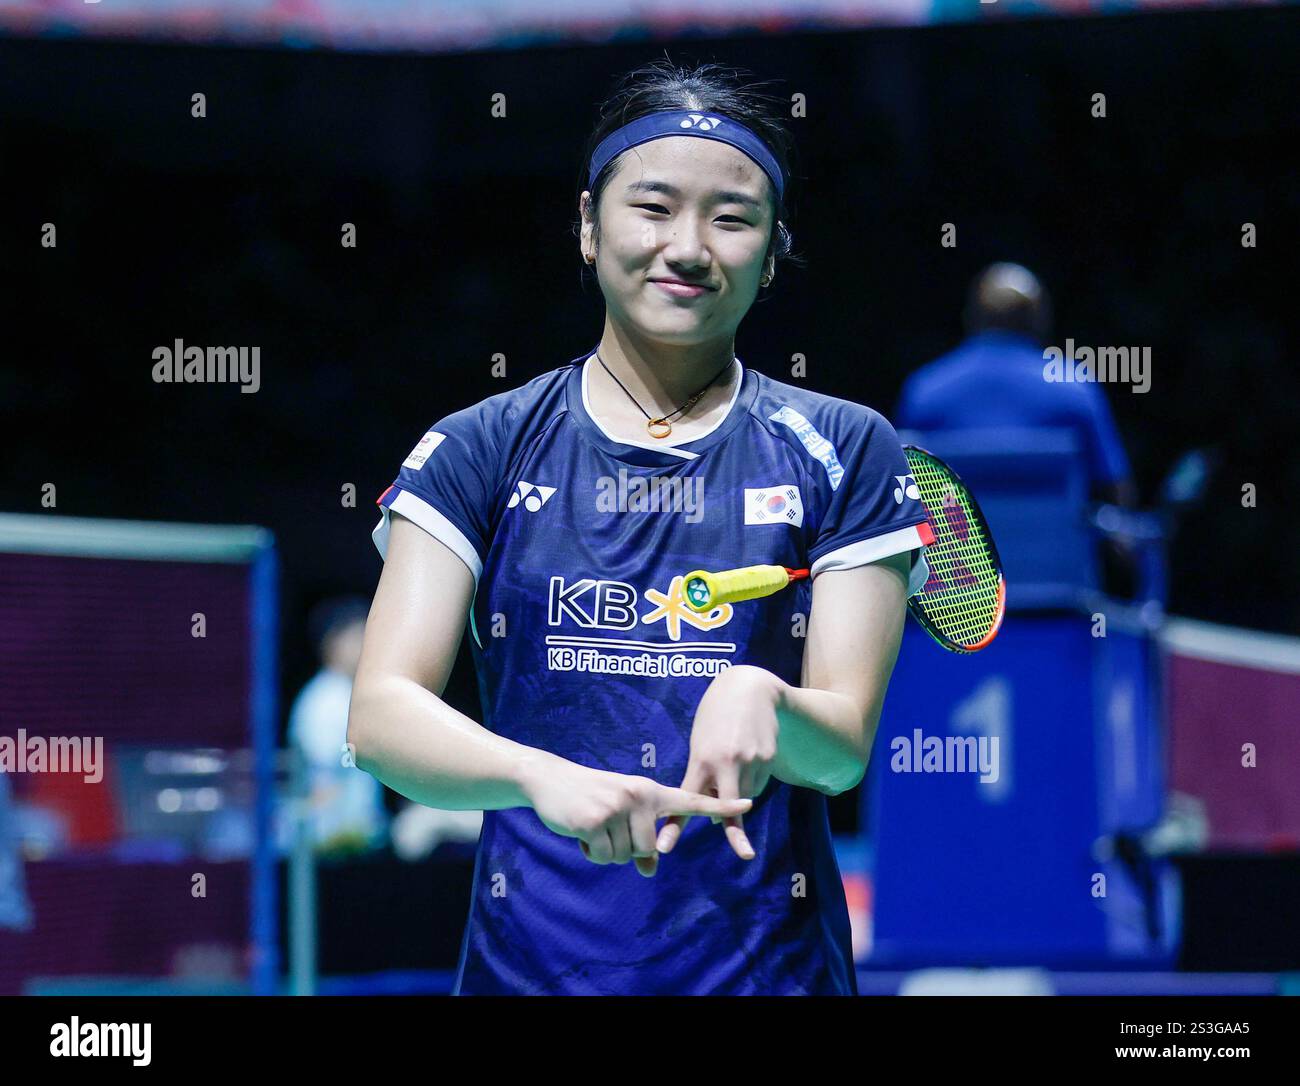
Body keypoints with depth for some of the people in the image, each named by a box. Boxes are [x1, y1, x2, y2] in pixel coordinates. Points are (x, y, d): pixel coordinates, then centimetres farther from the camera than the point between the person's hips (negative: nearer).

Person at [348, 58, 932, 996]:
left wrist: (760, 702, -27)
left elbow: (845, 751, -4)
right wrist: (546, 777, -28)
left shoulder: (845, 453, 2)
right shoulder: (476, 452, 2)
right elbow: (381, 714, -9)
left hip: (769, 964, 0)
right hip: (531, 963, 0)